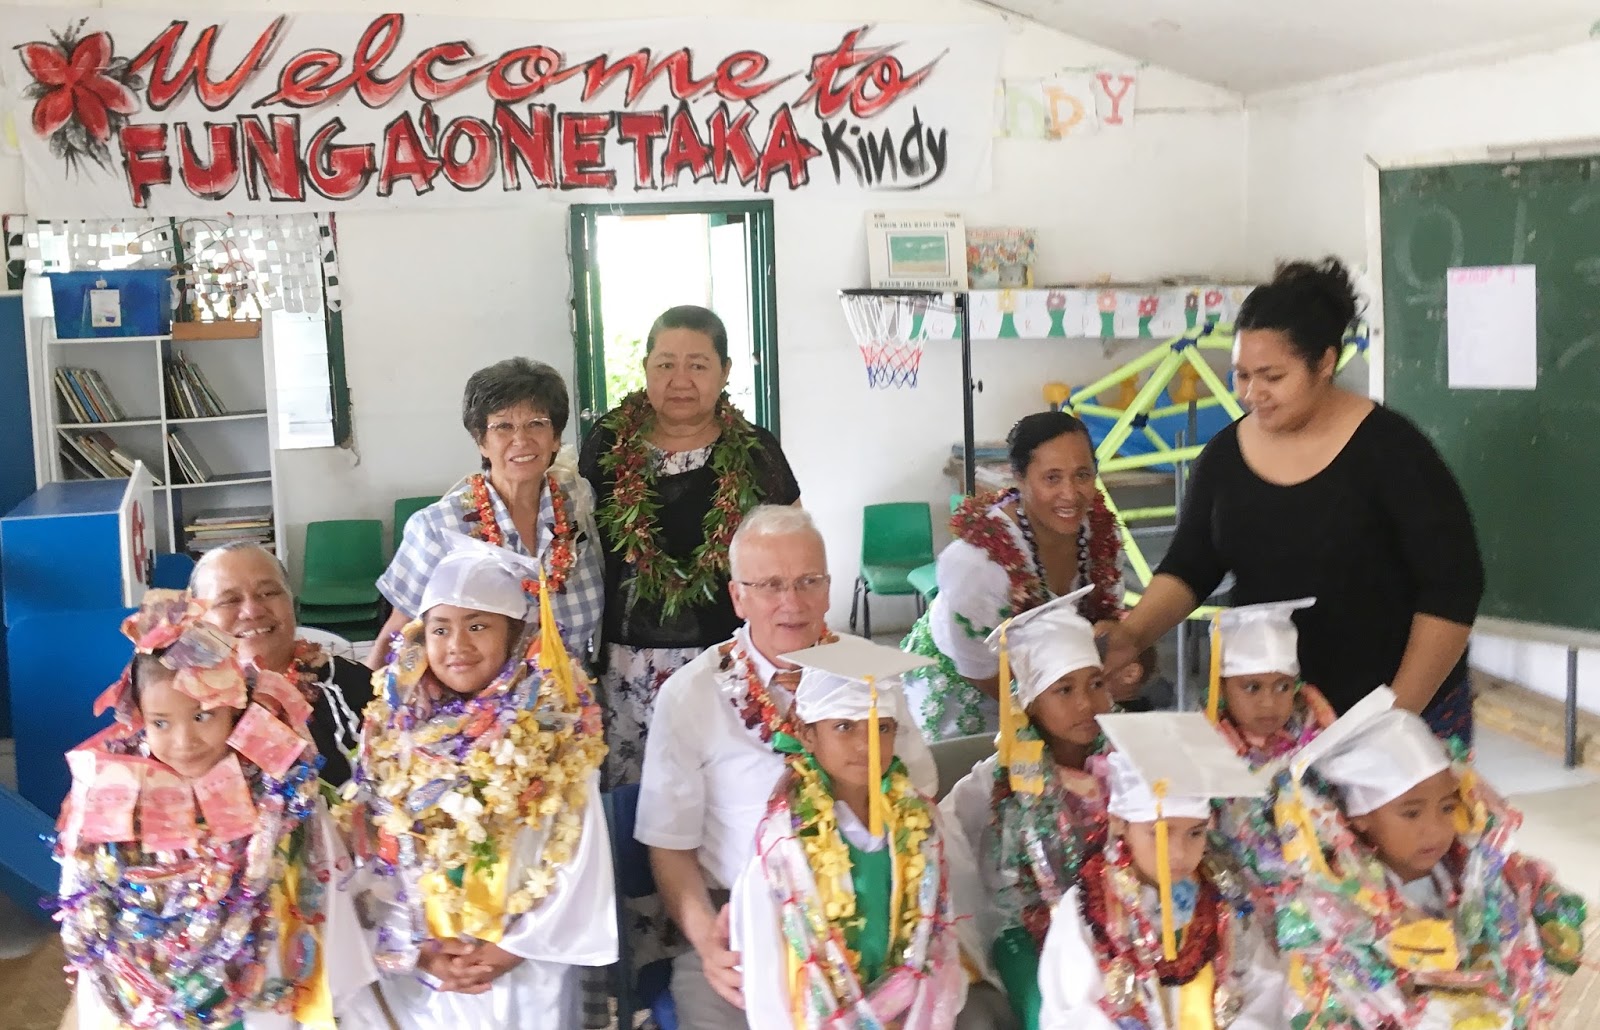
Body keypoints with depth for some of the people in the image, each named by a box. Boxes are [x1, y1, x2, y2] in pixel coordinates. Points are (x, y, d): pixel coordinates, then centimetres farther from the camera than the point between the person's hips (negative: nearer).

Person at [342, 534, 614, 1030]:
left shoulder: (556, 730, -6)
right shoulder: (392, 734, 0)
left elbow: (577, 859, -8)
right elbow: (373, 862, -1)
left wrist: (512, 948, -12)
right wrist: (420, 949, -10)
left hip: (529, 974, -1)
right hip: (419, 977, 2)